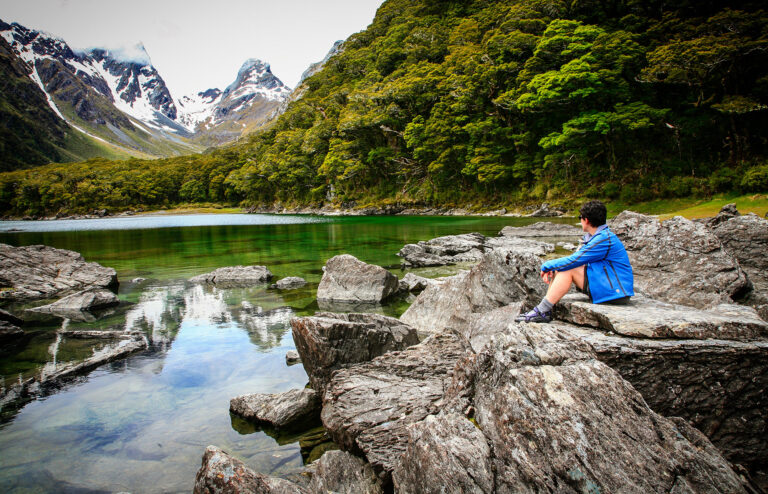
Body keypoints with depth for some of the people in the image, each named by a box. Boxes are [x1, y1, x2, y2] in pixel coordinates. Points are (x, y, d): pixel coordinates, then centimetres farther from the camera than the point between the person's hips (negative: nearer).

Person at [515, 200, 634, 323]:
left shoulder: (604, 239, -21)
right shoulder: (591, 237, 10)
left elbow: (573, 260, -23)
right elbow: (575, 257, 10)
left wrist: (547, 266, -10)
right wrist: (550, 269, -6)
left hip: (616, 290, -9)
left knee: (568, 269, -20)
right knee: (560, 268, 0)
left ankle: (542, 311, -18)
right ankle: (545, 311, -7)